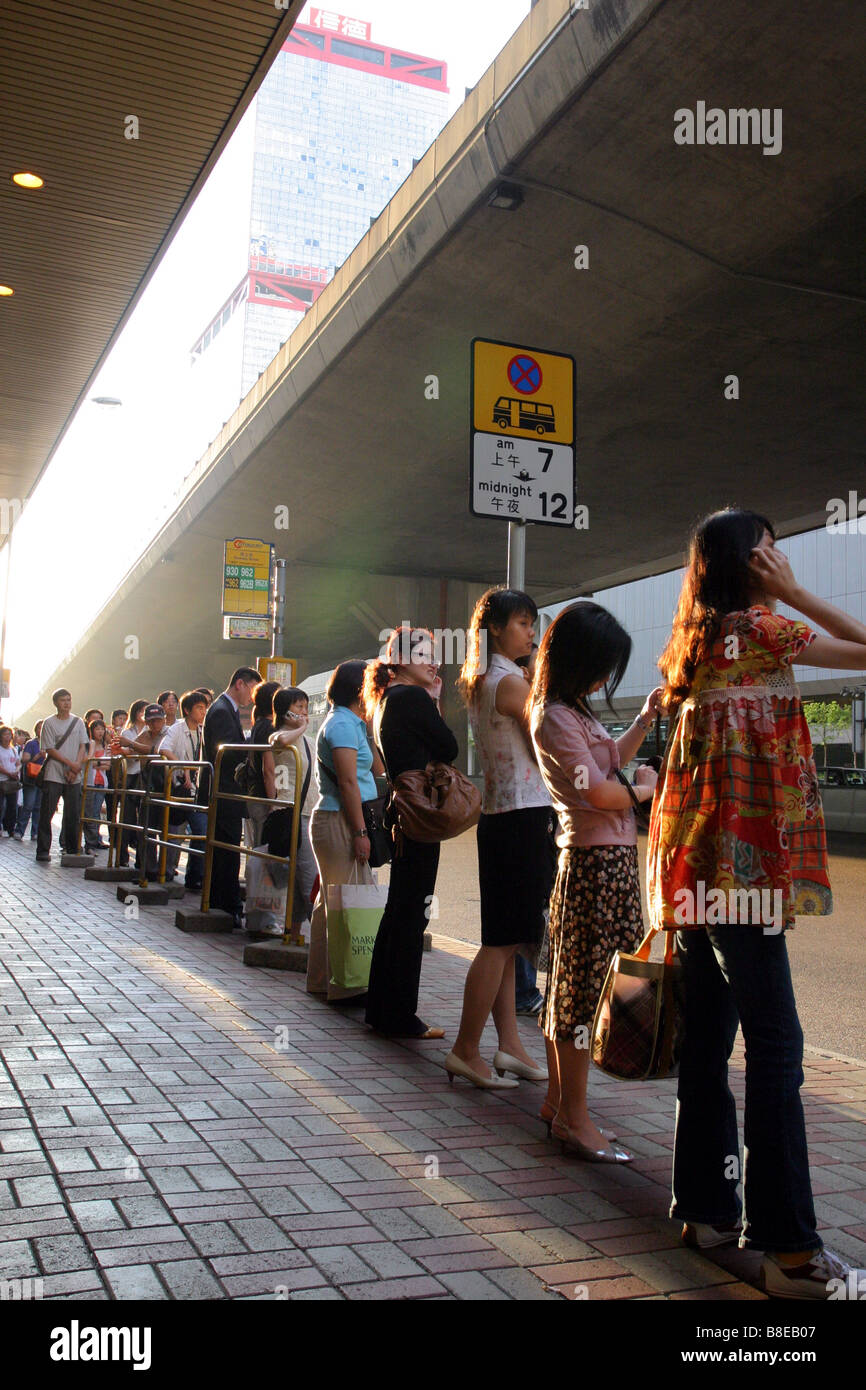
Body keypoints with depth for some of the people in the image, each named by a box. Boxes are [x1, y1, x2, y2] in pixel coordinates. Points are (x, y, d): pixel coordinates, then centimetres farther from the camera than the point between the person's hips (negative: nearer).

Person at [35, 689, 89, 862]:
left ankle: (73, 848, 13)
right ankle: (43, 850, 2)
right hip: (53, 775, -3)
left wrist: (76, 766, -7)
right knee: (47, 813, -3)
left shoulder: (78, 722, 10)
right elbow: (50, 750, -4)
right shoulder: (49, 723, 0)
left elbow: (82, 746, 7)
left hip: (74, 776, 3)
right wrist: (71, 763, -11)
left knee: (74, 814, 3)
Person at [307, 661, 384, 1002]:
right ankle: (345, 984, -6)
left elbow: (377, 769, 17)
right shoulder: (343, 724, -13)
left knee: (332, 901, 15)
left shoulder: (349, 723, 18)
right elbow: (348, 782, -19)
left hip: (333, 820, 11)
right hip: (340, 821, -11)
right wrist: (360, 831, -20)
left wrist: (371, 729, 13)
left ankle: (321, 979, 23)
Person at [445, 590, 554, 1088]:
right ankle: (466, 1051, 3)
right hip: (524, 817, -10)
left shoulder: (480, 682, 16)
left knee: (505, 939, 11)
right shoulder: (512, 682, -13)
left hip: (502, 816, 10)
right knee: (502, 941, -4)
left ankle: (509, 1044, 17)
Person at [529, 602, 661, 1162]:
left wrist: (645, 721, 18)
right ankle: (574, 1116, 6)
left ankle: (559, 1100, 25)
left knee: (577, 984, 15)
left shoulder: (575, 712, 17)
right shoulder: (555, 718, -15)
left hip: (611, 857, 10)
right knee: (585, 985, -4)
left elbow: (610, 759, 28)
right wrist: (642, 788, -2)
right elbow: (596, 790, -20)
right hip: (596, 859, -10)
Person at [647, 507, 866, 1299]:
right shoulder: (760, 629, -8)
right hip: (741, 867, -8)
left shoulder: (694, 643, 15)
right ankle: (789, 1249, -2)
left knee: (707, 1040, 12)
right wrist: (795, 592, 0)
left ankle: (707, 1208, 22)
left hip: (698, 871, 9)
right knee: (775, 1048, -6)